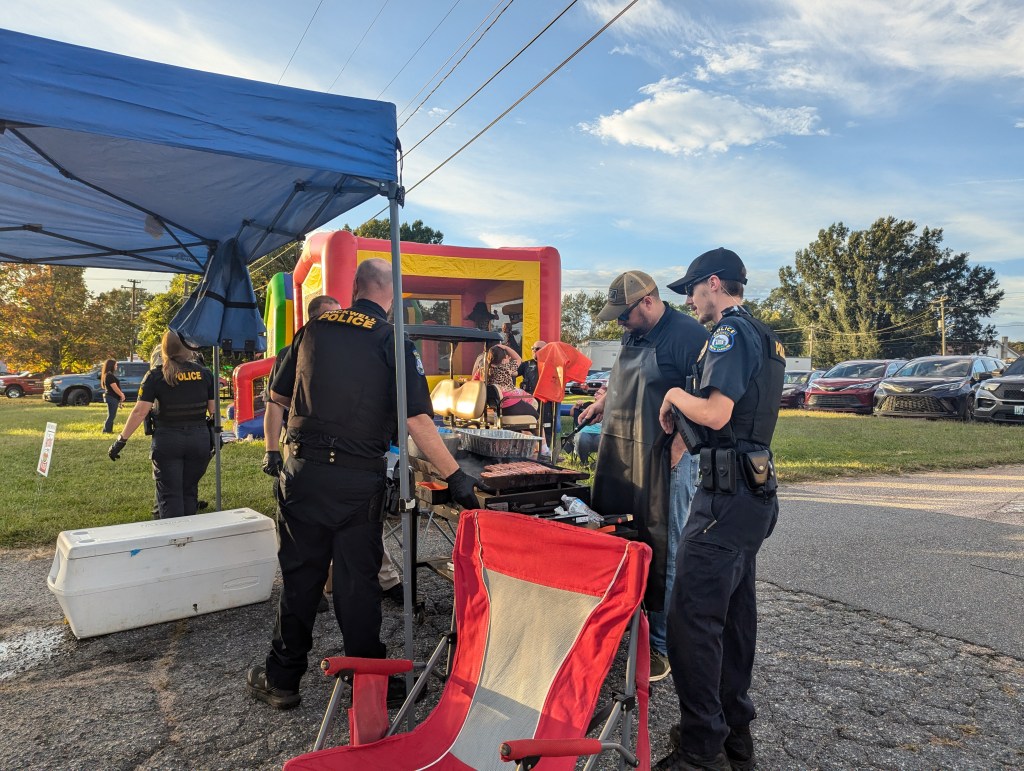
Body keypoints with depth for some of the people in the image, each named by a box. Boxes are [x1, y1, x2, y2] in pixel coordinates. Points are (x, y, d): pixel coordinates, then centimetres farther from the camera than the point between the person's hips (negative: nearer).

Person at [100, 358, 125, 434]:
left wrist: (121, 394, 10)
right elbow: (115, 388, -16)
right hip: (112, 397, -10)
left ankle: (108, 430, 19)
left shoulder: (108, 375, 16)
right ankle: (106, 430, -3)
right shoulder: (110, 376, -16)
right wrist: (121, 395, -5)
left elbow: (116, 387, 17)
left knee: (111, 415, 15)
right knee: (111, 415, -5)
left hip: (111, 397, 10)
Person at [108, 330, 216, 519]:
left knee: (169, 495, 6)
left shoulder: (155, 376, -5)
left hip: (167, 441, -2)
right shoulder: (205, 374, 1)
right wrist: (216, 436, 17)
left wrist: (121, 440, -4)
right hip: (199, 439, 2)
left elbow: (140, 412, -10)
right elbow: (213, 410, 3)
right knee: (189, 491, 16)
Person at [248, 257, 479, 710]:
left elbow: (277, 396, 13)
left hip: (303, 471, 3)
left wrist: (272, 452, 27)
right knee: (357, 580, 9)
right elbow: (416, 421, -15)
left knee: (299, 575, 14)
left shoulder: (315, 329, 5)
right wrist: (455, 477, -11)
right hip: (358, 480, -3)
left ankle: (281, 679, 27)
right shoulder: (392, 341, -7)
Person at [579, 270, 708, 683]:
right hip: (619, 455, 8)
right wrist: (603, 402, 14)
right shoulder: (633, 336, 14)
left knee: (661, 552, 2)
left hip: (663, 460, -8)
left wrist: (679, 446, -21)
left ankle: (661, 645, 15)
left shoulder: (688, 334, -12)